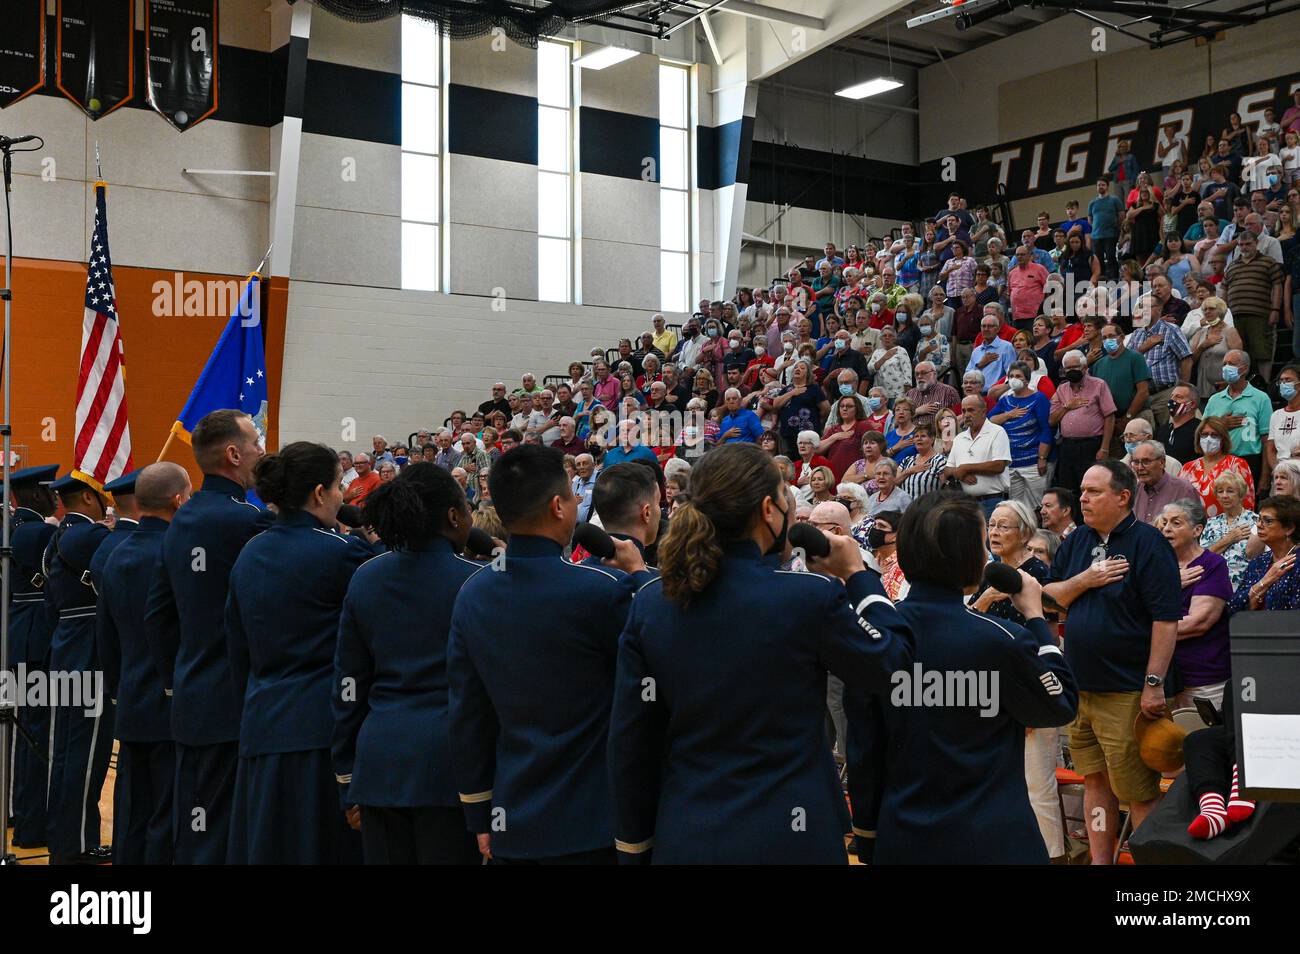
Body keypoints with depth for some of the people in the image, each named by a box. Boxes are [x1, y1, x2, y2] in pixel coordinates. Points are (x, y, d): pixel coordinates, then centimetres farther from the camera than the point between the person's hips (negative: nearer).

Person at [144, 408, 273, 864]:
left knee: (192, 835, 14)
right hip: (236, 706, -8)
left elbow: (158, 612, 14)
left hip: (191, 702, 8)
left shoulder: (181, 521, 10)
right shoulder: (245, 521, -17)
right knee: (220, 842, -1)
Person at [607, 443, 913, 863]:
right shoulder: (810, 597, -16)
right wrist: (857, 573, 12)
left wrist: (635, 844, 10)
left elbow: (629, 742, -1)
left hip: (684, 837, 4)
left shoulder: (649, 603, -5)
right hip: (787, 837, -3)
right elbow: (891, 662, 0)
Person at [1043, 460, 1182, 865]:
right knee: (1094, 780, 14)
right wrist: (1085, 580, -8)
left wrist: (1154, 683, -18)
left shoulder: (1147, 542, -11)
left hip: (1126, 692, -7)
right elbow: (1049, 596, 11)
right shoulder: (1077, 541, 10)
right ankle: (1101, 861, 23)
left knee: (1137, 791, -3)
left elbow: (1166, 618, -15)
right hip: (1080, 686, 7)